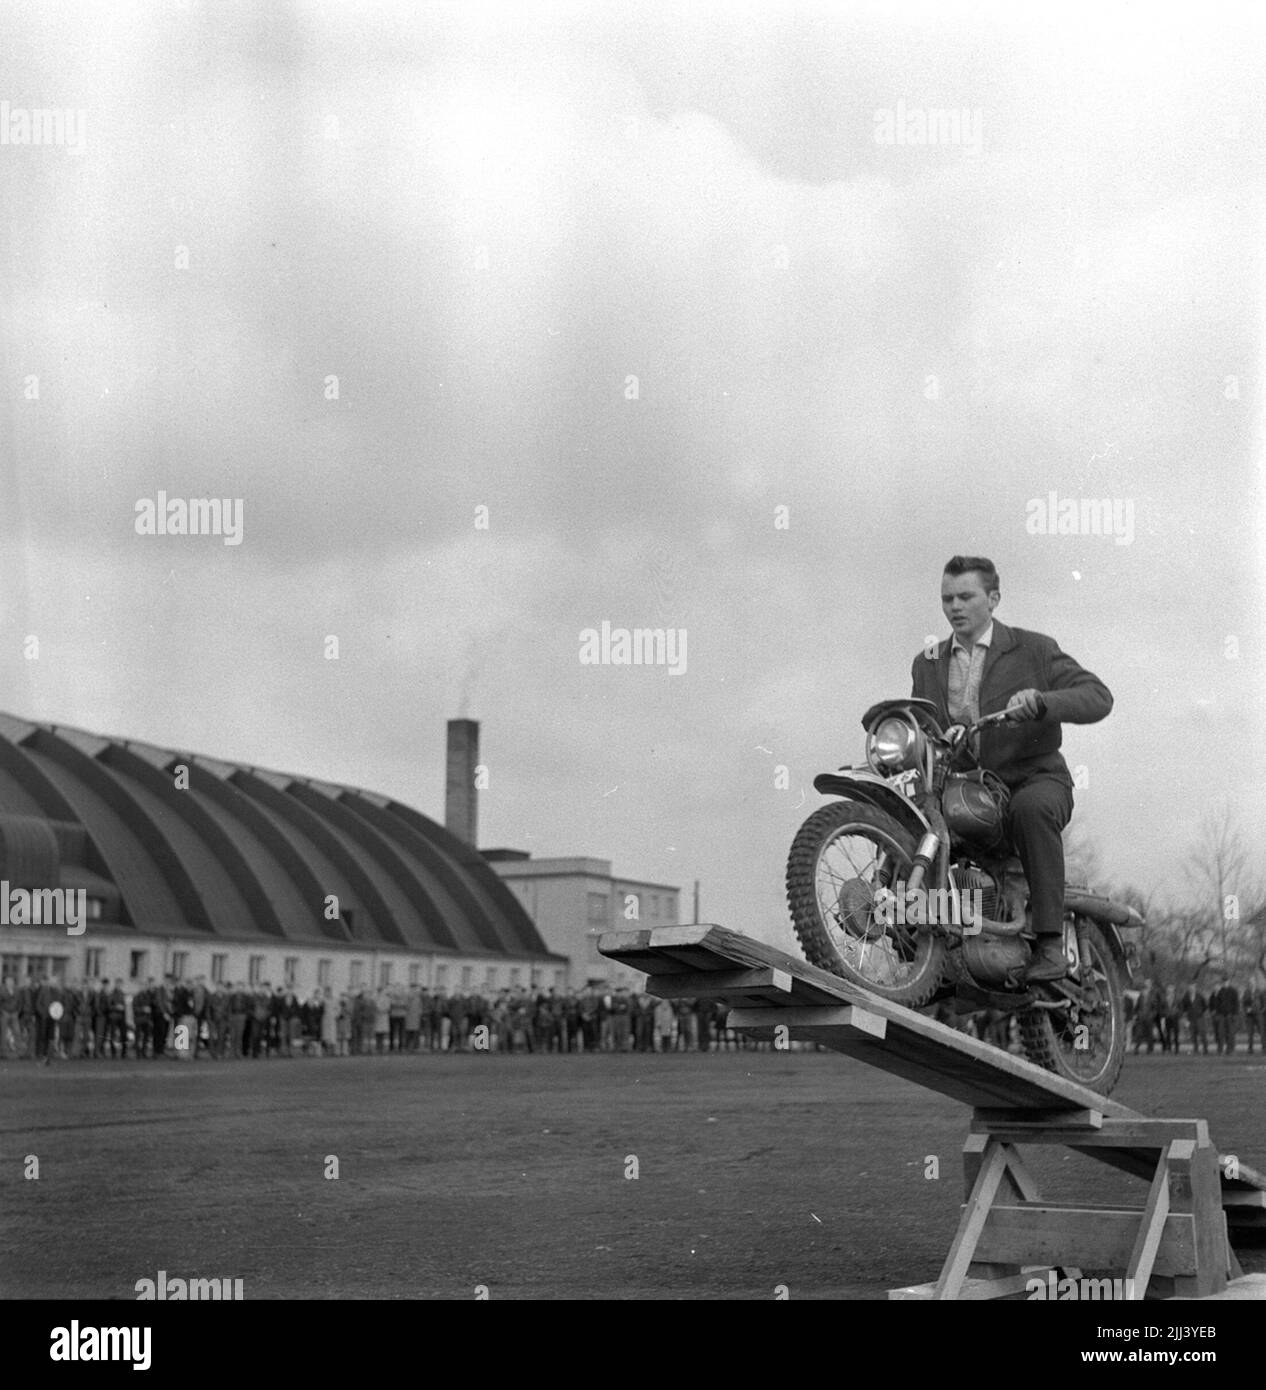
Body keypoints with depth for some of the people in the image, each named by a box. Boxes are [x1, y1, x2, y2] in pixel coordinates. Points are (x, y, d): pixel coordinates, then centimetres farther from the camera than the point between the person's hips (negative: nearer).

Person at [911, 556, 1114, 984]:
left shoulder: (1034, 650, 2)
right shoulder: (927, 664, 16)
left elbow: (1098, 696, -10)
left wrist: (1040, 701, -28)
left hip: (1034, 780, -4)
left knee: (1031, 809, -38)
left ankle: (1050, 943, -35)